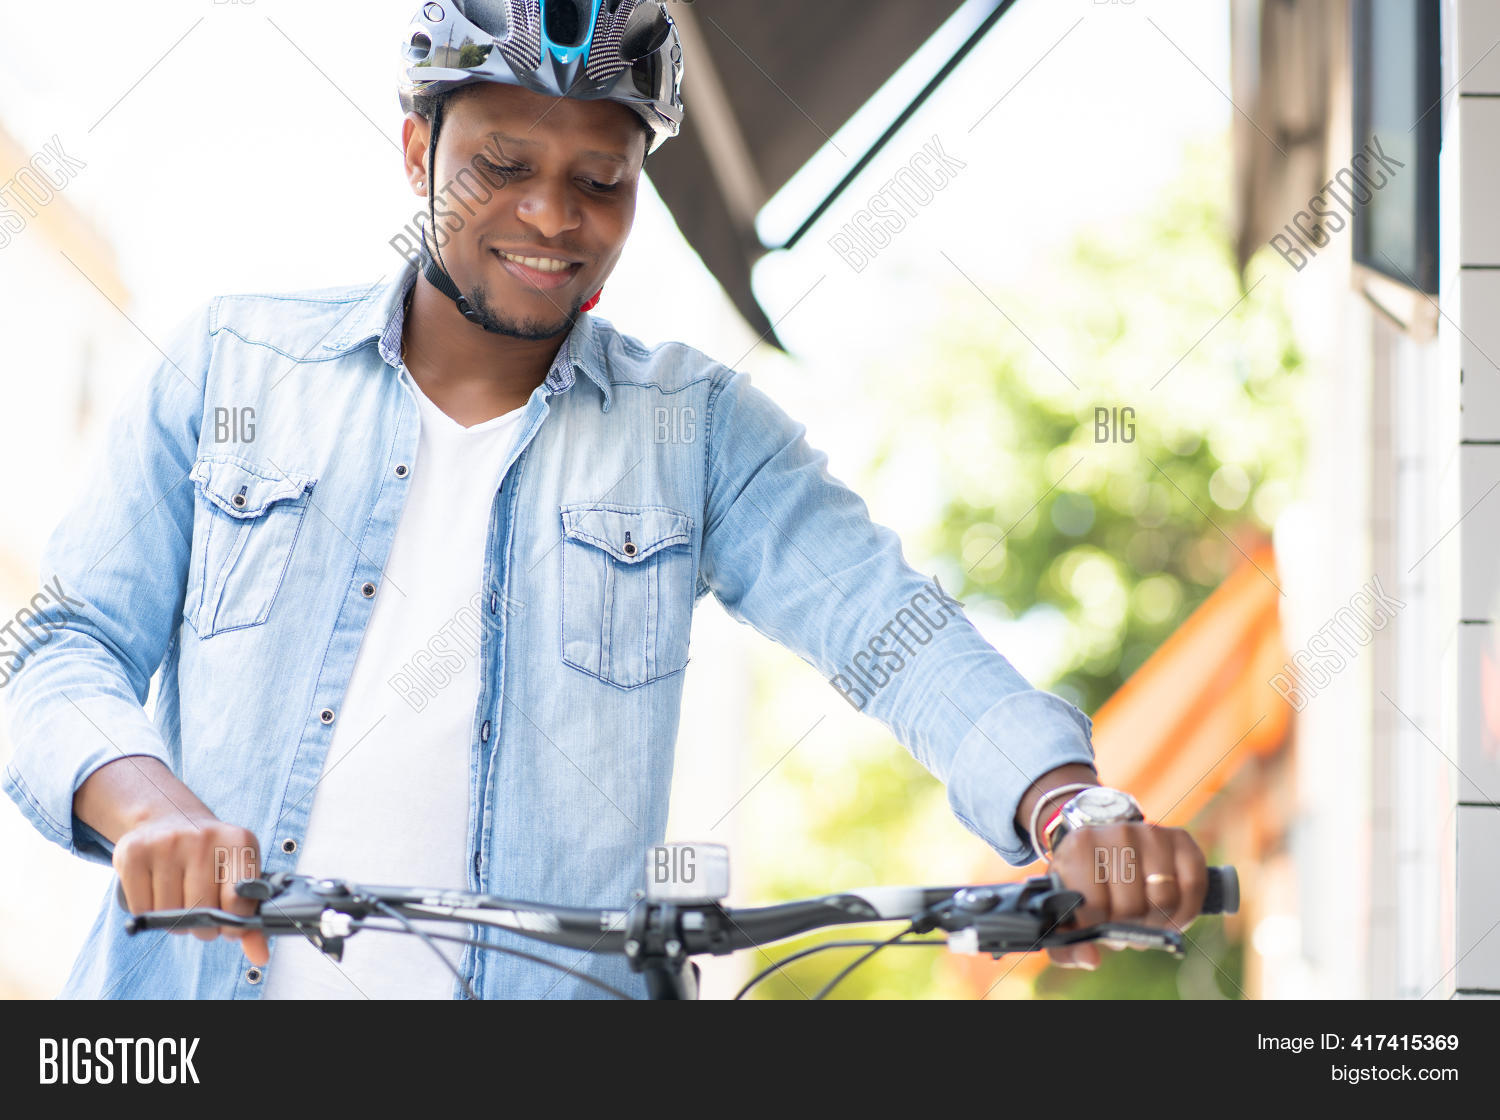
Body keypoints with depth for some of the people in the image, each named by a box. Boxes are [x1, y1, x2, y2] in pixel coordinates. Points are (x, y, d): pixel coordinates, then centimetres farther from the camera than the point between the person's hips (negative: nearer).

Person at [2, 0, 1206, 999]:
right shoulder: (235, 362, 10)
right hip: (207, 972, 1)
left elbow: (894, 631, -3)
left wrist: (1067, 803, -22)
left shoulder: (697, 428, 9)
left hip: (538, 981, -1)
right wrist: (148, 803, -16)